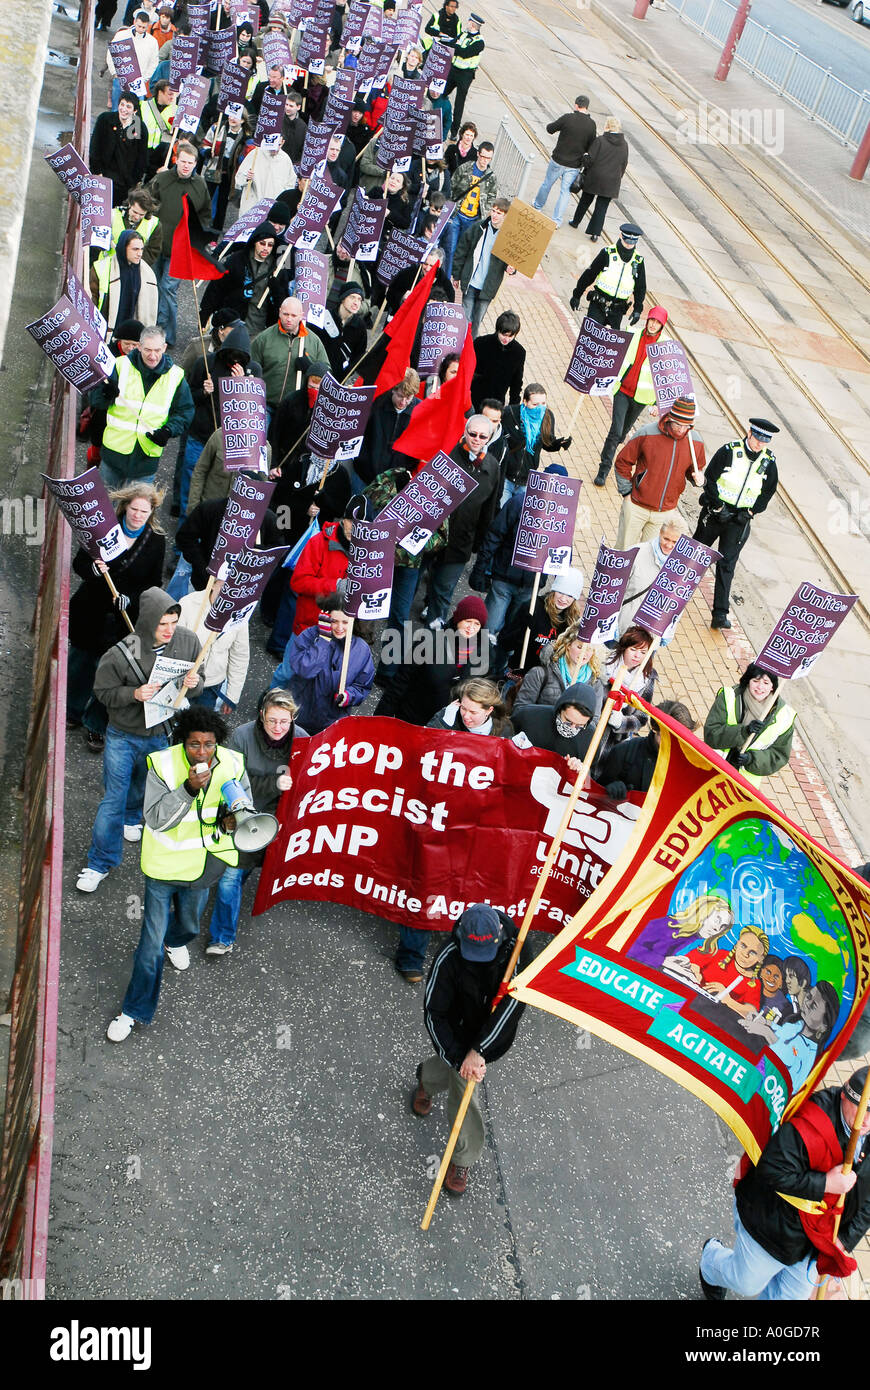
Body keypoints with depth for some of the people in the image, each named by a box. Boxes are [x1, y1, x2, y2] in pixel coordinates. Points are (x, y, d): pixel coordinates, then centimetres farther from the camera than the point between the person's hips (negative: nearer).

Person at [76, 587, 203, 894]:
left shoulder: (188, 642, -12)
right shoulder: (122, 654, -23)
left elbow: (195, 686, 2)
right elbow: (103, 692, -11)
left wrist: (194, 683, -22)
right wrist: (134, 694, -29)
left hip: (161, 736, 4)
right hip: (123, 736, -3)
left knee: (144, 787, 27)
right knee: (114, 798, 1)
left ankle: (130, 819, 60)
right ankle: (100, 863, 17)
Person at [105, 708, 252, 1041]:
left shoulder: (232, 765, -15)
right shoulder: (163, 765, -25)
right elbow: (156, 820, -29)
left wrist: (231, 821, -23)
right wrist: (189, 788, -42)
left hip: (203, 863, 4)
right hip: (165, 864, -3)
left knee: (189, 923, 29)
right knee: (152, 941, 2)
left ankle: (176, 941, 66)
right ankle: (135, 1010, 22)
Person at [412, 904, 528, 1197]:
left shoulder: (513, 949, -30)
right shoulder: (448, 958, -32)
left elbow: (512, 1002, -32)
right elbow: (434, 1014, -25)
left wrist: (479, 1050, -36)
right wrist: (459, 1058, -34)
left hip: (494, 1037, 2)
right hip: (459, 1038, -2)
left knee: (450, 1071, 28)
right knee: (465, 1098, 5)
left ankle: (427, 1076, 61)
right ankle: (463, 1159, 32)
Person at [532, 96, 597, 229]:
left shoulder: (568, 118, -15)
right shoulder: (591, 124, -7)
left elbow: (550, 129, -5)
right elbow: (591, 146, 1)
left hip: (558, 161, -1)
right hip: (574, 165, 1)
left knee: (547, 184, 20)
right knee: (565, 191, 12)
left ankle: (538, 206, 40)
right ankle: (557, 220, 11)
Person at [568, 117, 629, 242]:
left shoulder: (600, 140, -13)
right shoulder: (624, 144, 0)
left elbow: (589, 159, -12)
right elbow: (624, 165, 6)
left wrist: (586, 170, 7)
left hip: (594, 178, -2)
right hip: (611, 182, 2)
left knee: (585, 201, 18)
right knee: (602, 207, 7)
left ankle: (576, 221, 34)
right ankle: (595, 233, 5)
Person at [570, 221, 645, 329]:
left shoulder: (638, 261, 2)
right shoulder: (607, 253, -4)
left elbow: (640, 288, 12)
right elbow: (589, 274, 2)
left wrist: (637, 309, 6)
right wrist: (577, 295, 5)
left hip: (617, 309, 2)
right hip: (598, 304, -2)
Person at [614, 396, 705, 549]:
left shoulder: (695, 442, -4)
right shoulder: (647, 433, -14)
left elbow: (696, 469, 15)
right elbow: (623, 462, -3)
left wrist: (697, 478, -9)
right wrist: (626, 492, -3)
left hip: (666, 512, 2)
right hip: (637, 507, -2)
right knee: (625, 550, 8)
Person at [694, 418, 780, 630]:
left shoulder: (769, 461, -1)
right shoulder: (728, 451, -11)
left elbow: (768, 491, 9)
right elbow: (709, 479, -9)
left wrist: (750, 512, -2)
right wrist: (718, 507, -12)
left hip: (740, 518, 1)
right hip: (715, 511, -1)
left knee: (727, 564, -5)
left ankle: (720, 614, -8)